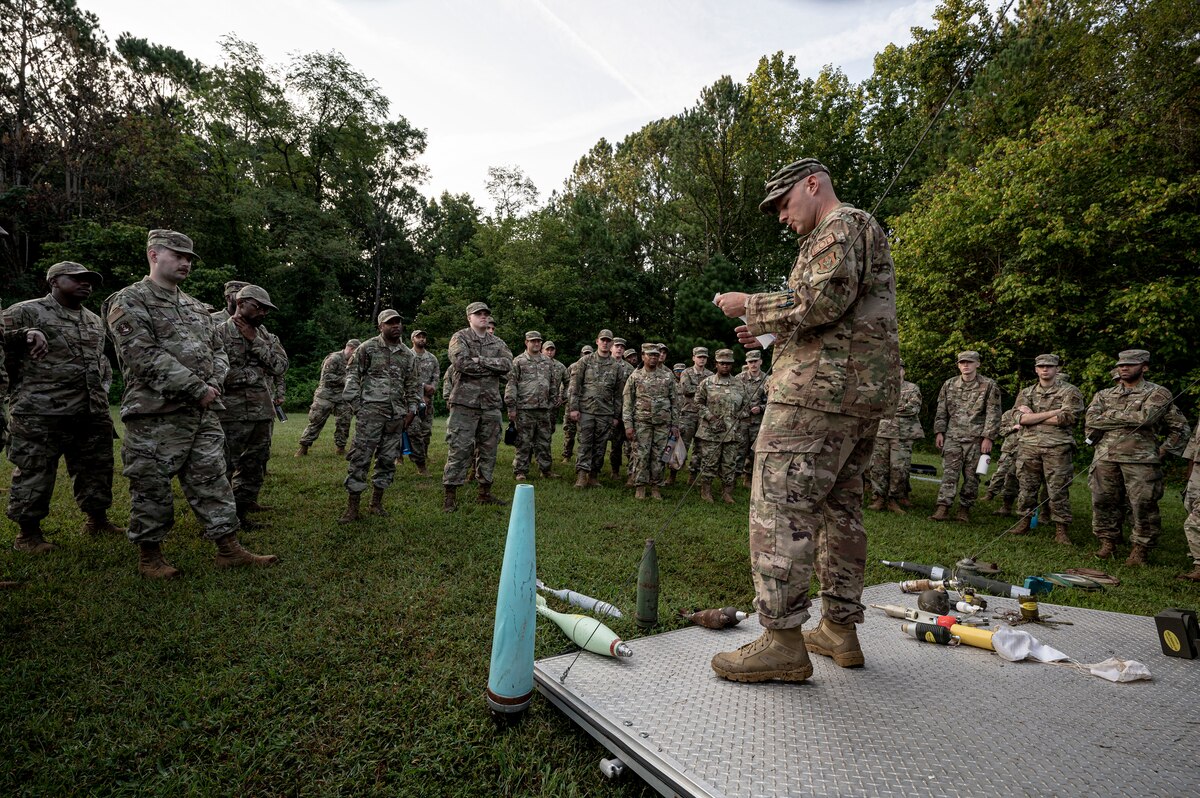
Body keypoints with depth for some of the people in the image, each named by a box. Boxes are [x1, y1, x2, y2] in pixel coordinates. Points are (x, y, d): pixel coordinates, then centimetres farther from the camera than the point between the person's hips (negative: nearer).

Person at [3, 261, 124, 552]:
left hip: (93, 413, 6)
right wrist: (26, 334, -20)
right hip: (41, 413, -6)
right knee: (34, 473, 0)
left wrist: (104, 387, 16)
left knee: (97, 469, 12)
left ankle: (97, 520, 26)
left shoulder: (95, 320, 19)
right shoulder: (26, 311, 1)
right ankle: (28, 533, 13)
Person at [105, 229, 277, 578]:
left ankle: (229, 548, 12)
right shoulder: (129, 301, -4)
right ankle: (149, 556, 20)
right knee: (152, 488, 4)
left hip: (203, 413, 6)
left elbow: (218, 350, 19)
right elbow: (144, 356, -15)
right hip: (155, 416, -6)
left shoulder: (196, 307, 18)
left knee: (212, 482, 7)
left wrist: (213, 384, -2)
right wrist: (197, 388, -16)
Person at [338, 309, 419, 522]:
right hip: (371, 412, -4)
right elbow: (352, 374, 0)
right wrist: (356, 403, -7)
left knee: (388, 459, 8)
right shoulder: (368, 347, 0)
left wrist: (411, 410, 8)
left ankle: (376, 503, 20)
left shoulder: (408, 355, 12)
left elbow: (413, 385, 16)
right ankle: (352, 508, 1)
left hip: (397, 415, 5)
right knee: (360, 458, -5)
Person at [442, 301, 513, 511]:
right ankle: (450, 496, 3)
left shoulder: (498, 343, 15)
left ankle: (485, 492, 22)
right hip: (465, 402, -5)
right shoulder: (460, 337, 1)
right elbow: (460, 362, -18)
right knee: (459, 449, -5)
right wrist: (492, 366, -9)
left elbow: (508, 364, -4)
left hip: (491, 404, 5)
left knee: (488, 449, 10)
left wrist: (479, 360, -12)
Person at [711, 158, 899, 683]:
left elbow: (821, 302, -20)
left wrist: (750, 306, -8)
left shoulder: (842, 225, -3)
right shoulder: (862, 232, 30)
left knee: (780, 508, -11)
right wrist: (770, 332, 19)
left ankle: (783, 641, -7)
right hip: (861, 396, 11)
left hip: (819, 392, -11)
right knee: (839, 509, 12)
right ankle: (840, 629, 20)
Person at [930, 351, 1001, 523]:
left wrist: (988, 437, -9)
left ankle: (965, 509, 14)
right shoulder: (949, 384, 9)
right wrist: (939, 431, 5)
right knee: (949, 473, -5)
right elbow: (941, 410, 12)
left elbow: (993, 414, -4)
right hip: (953, 437, 2)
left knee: (971, 476, 4)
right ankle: (943, 508, -7)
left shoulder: (989, 385, 0)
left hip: (976, 439, -2)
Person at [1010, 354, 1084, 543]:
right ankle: (1024, 522, 19)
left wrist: (1033, 417, -7)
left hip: (1057, 448, -3)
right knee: (1027, 487, 8)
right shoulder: (1026, 393, 12)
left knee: (1058, 490, 0)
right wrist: (1053, 412, -11)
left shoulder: (1070, 391, 3)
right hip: (1028, 446, 3)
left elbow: (1067, 418, -12)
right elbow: (1021, 418, -4)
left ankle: (1061, 529, 8)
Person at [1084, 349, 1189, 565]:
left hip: (1141, 460, -3)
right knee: (1103, 502, 5)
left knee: (1143, 505, -1)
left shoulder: (1158, 393, 5)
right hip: (1105, 458, 3)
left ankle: (1141, 548, 13)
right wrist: (1129, 418, -8)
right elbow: (1090, 422, -1)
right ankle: (1108, 542, 19)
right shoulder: (1104, 395, 14)